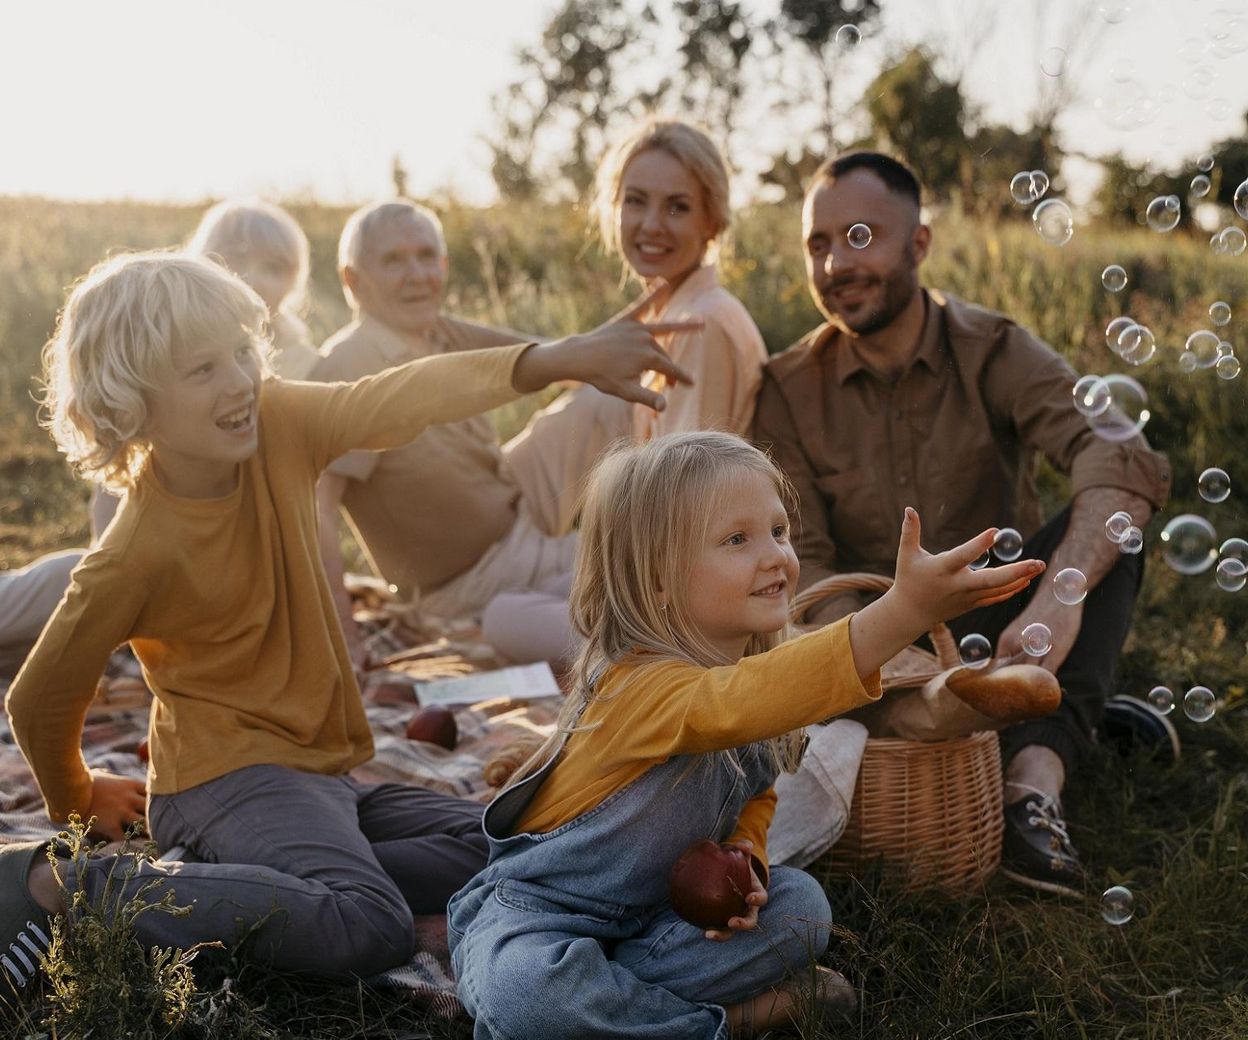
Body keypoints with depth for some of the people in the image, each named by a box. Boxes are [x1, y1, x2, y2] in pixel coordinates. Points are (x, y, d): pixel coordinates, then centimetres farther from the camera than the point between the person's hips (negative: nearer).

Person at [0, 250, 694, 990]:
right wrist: (80, 802, 13)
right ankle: (66, 883, -17)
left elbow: (405, 399, -21)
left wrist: (564, 358, -36)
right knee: (368, 928, -29)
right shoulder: (136, 555, -20)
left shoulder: (279, 425, -8)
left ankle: (217, 882, -7)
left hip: (318, 773, 8)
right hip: (227, 777, -7)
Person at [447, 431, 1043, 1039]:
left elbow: (755, 794, 10)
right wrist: (903, 611, -65)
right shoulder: (640, 686, -31)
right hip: (538, 910, -6)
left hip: (657, 909, 6)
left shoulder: (763, 665, -4)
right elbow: (731, 706, -54)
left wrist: (742, 861, -16)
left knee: (801, 904, -11)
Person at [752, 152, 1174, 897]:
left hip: (992, 627, -1)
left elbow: (1125, 459, -28)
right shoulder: (790, 390, -4)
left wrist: (1059, 596, -47)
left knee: (1105, 537, -25)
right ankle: (1085, 715, -15)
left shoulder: (994, 353, -9)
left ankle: (1037, 777, -40)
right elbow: (803, 560, -14)